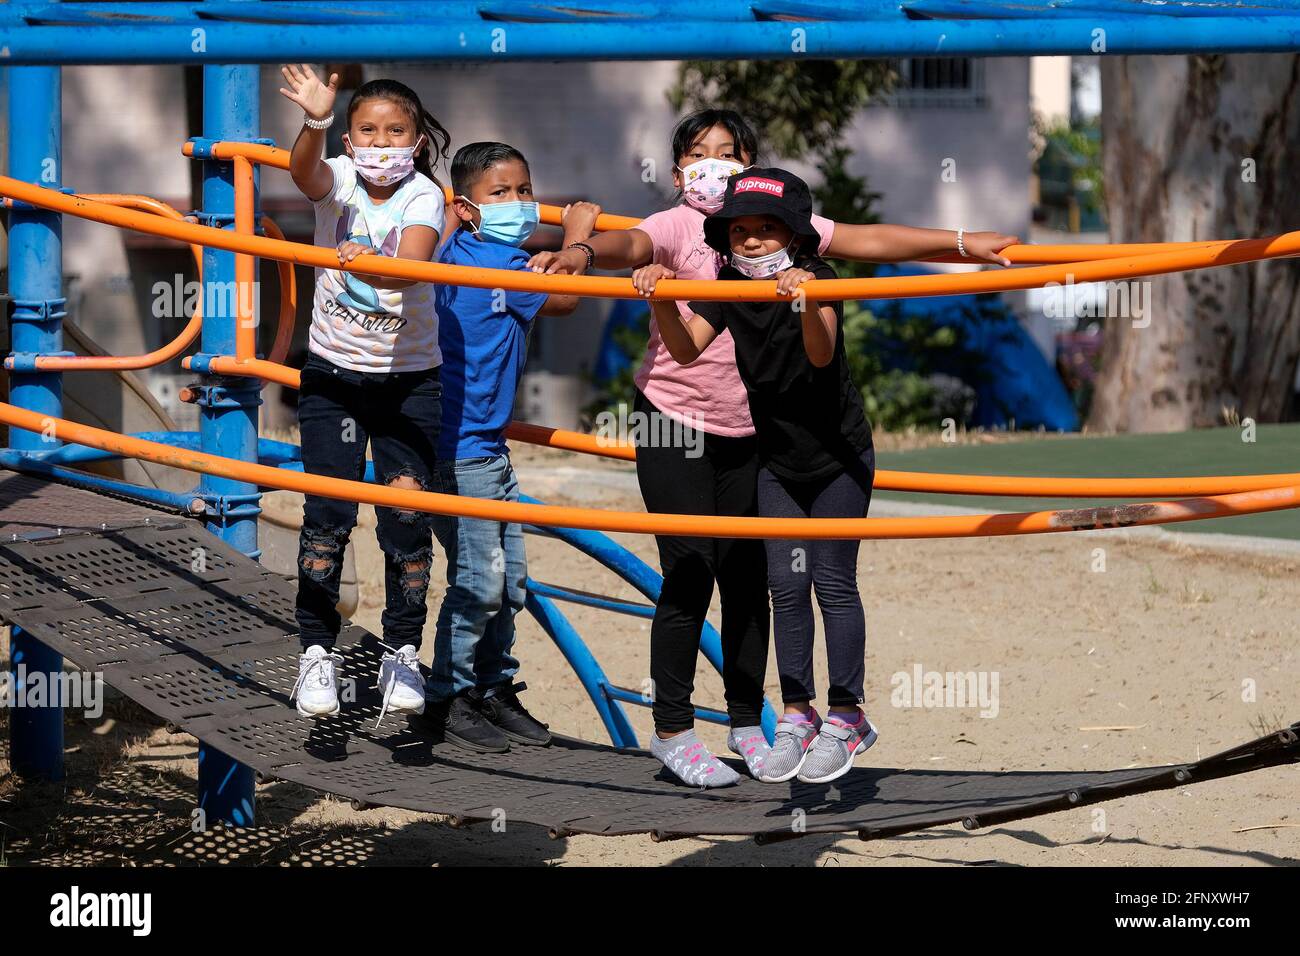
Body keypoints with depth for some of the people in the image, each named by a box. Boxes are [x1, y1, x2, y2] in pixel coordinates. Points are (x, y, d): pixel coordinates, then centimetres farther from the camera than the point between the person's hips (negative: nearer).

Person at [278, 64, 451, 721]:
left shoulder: (423, 197, -10)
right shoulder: (338, 180, -6)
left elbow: (410, 267, -29)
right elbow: (303, 174, -31)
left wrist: (370, 265, -51)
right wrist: (315, 121, -51)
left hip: (409, 377, -1)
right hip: (333, 371, 1)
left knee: (407, 514, -2)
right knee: (327, 513, -4)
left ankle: (402, 653, 12)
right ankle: (317, 653, 6)